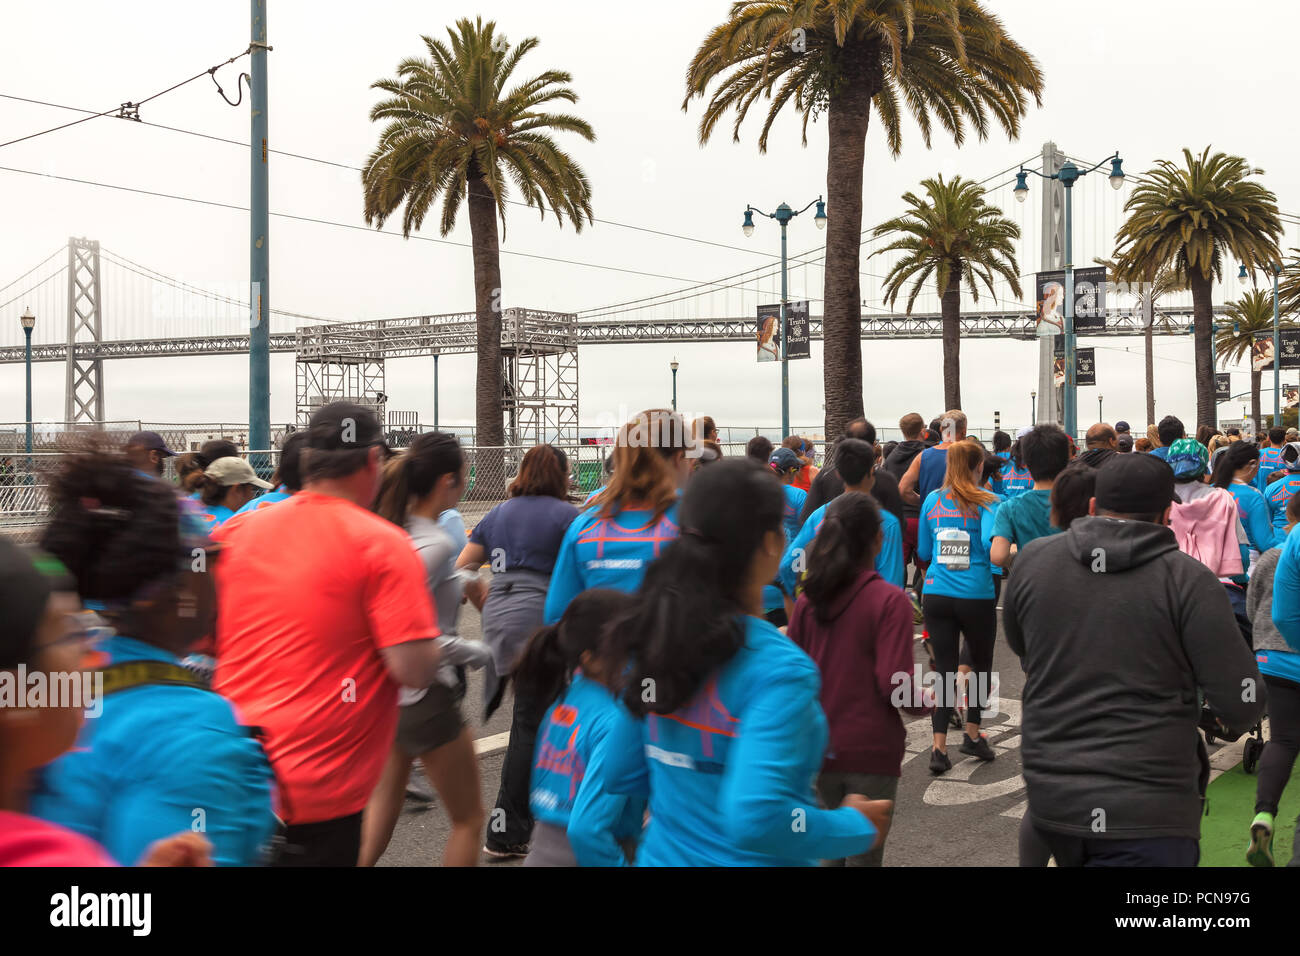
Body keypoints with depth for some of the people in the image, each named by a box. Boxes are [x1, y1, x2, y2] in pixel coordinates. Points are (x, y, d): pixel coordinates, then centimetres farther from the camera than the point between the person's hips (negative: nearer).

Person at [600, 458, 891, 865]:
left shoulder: (651, 639, -4)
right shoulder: (778, 668, -23)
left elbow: (620, 776, 4)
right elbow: (757, 820, -30)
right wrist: (858, 828, -15)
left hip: (662, 854, 5)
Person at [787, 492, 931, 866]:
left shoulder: (808, 600, 0)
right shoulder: (889, 601, -15)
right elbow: (894, 683, -19)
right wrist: (925, 702, 1)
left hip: (820, 747, 5)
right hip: (870, 750, -5)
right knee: (865, 851, 7)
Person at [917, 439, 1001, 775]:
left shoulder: (932, 501, 7)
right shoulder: (986, 501, -6)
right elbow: (991, 542, -23)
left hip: (936, 595, 3)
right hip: (976, 596, -3)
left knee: (944, 668, 5)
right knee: (981, 664, 18)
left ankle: (939, 747, -2)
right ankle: (973, 734, 25)